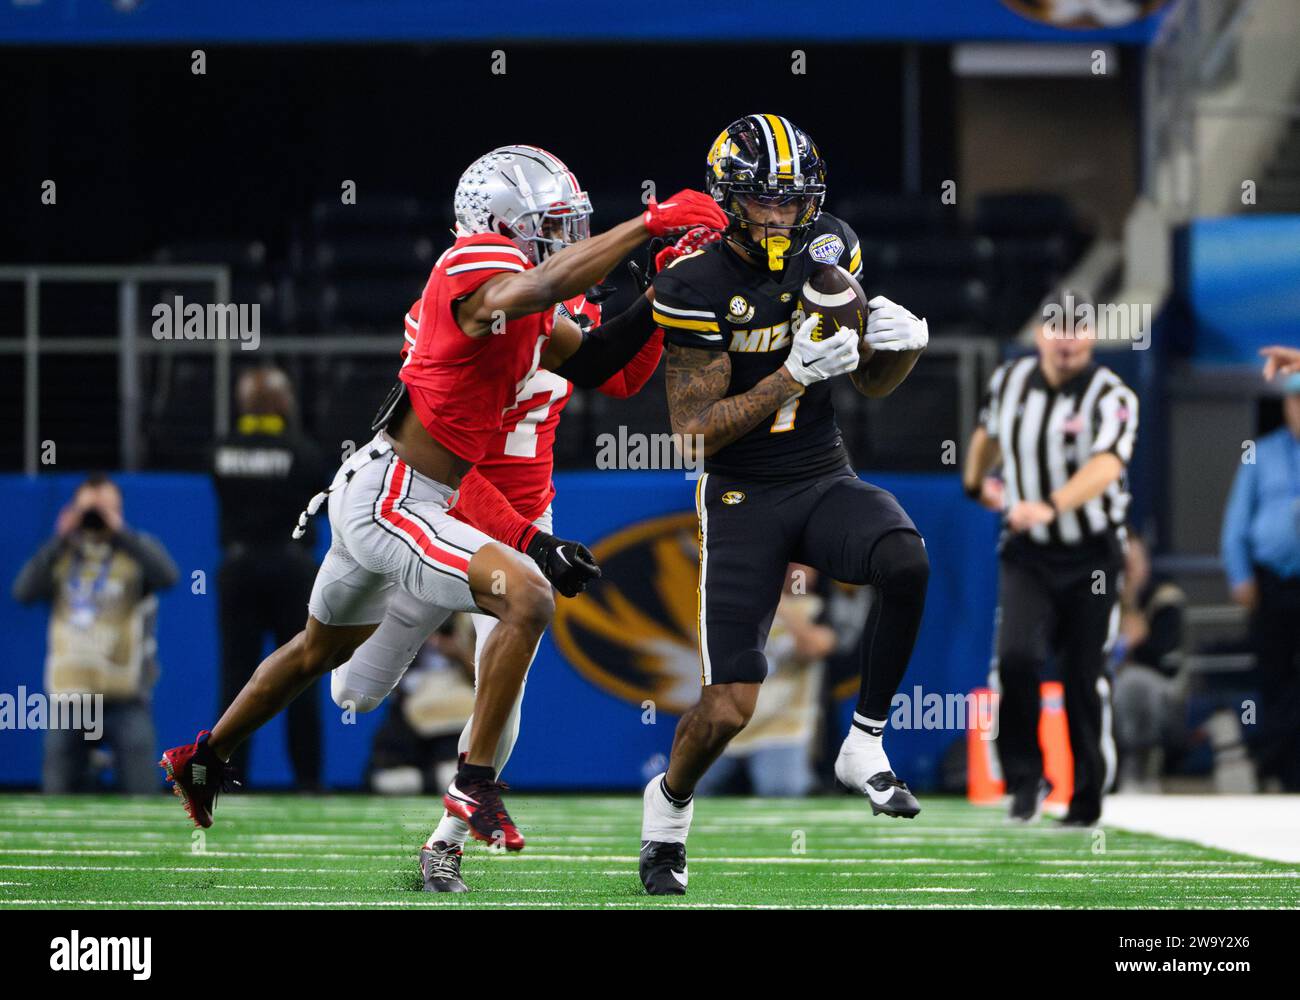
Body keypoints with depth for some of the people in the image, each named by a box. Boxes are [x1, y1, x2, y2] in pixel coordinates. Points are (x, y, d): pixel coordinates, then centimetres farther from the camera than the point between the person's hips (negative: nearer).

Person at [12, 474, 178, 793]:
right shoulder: (59, 557, 11)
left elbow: (167, 576, -16)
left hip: (126, 697, -3)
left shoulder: (138, 549, 6)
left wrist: (120, 531, -14)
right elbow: (23, 592, -5)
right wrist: (60, 539, -8)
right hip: (69, 694, 3)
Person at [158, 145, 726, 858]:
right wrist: (650, 222, -38)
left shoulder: (521, 300, 10)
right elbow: (539, 287, -40)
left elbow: (588, 363, 14)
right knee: (526, 598, -22)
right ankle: (474, 784, -13)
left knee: (321, 649, 29)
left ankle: (204, 760, 48)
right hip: (389, 499, -11)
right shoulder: (476, 265, -19)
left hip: (379, 498, 11)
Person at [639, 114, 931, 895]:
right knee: (729, 707, -9)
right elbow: (696, 433, -17)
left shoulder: (829, 248, 1)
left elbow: (873, 384, 9)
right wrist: (796, 373, -27)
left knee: (908, 563, -31)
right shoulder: (696, 284, -14)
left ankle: (866, 744, -12)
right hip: (743, 500, -3)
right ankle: (669, 805, 25)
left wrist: (905, 342, -15)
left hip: (826, 481, 3)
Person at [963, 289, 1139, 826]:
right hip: (1026, 554, 2)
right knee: (1014, 658, -19)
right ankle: (1024, 777, -3)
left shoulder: (1112, 397, -15)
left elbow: (1105, 466, -33)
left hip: (1091, 555, -2)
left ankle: (1088, 797, 16)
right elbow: (988, 432, 23)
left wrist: (1050, 506, -47)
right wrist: (976, 481, 33)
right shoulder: (1009, 380, -1)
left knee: (1084, 676, 2)